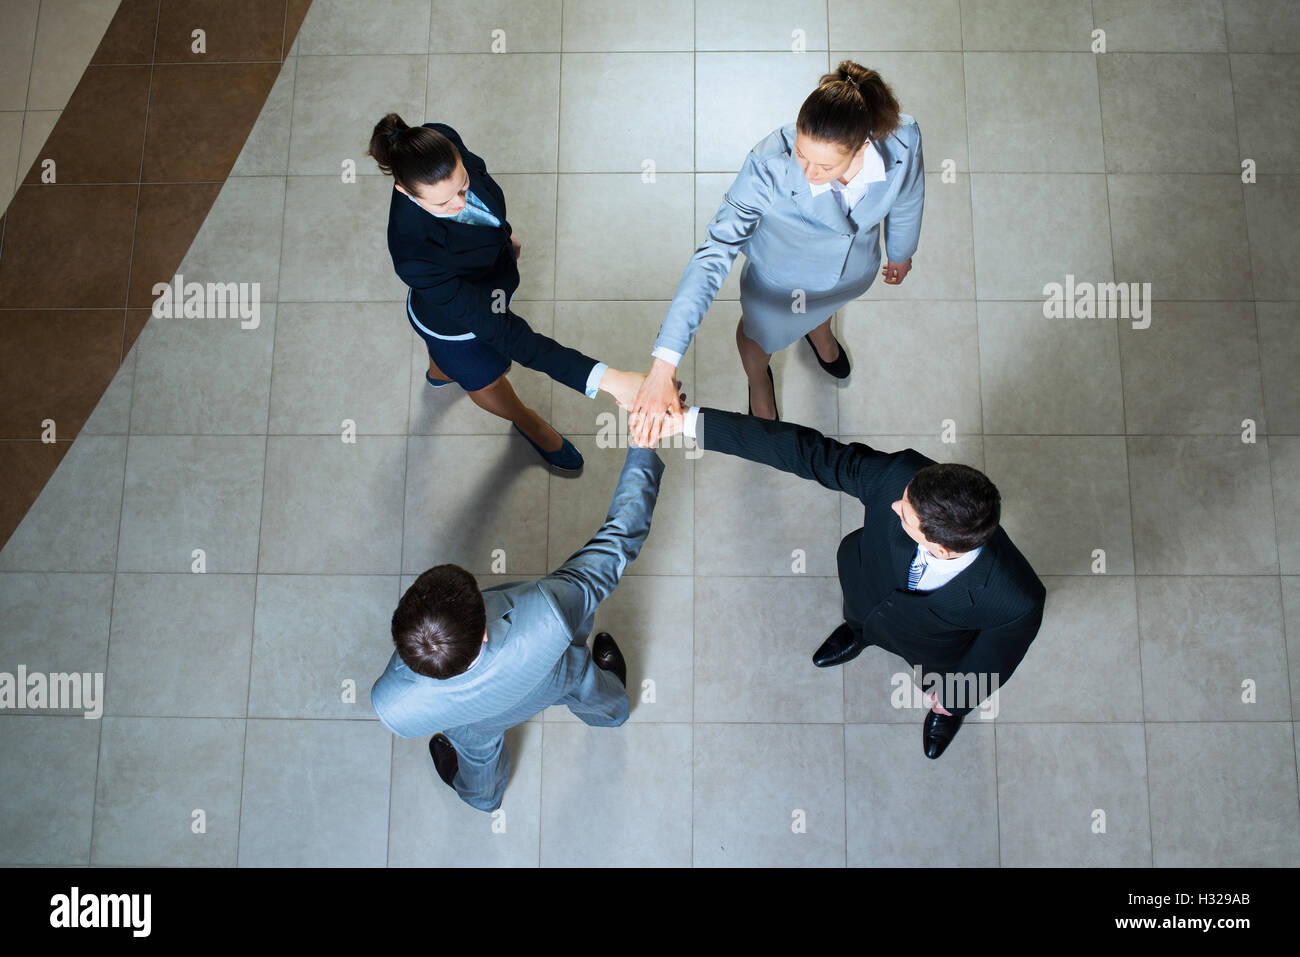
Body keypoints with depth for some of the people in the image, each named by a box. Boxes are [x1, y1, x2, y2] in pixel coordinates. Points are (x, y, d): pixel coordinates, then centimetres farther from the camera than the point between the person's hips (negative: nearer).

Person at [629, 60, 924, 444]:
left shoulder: (902, 142, -35)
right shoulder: (769, 164, -44)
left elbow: (907, 201, -11)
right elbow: (714, 255, -47)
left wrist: (901, 252, 12)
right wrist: (663, 364, -55)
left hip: (854, 268, 3)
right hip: (780, 276, -3)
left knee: (823, 306, 39)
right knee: (762, 331, 29)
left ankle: (817, 329, 78)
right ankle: (758, 382, 67)